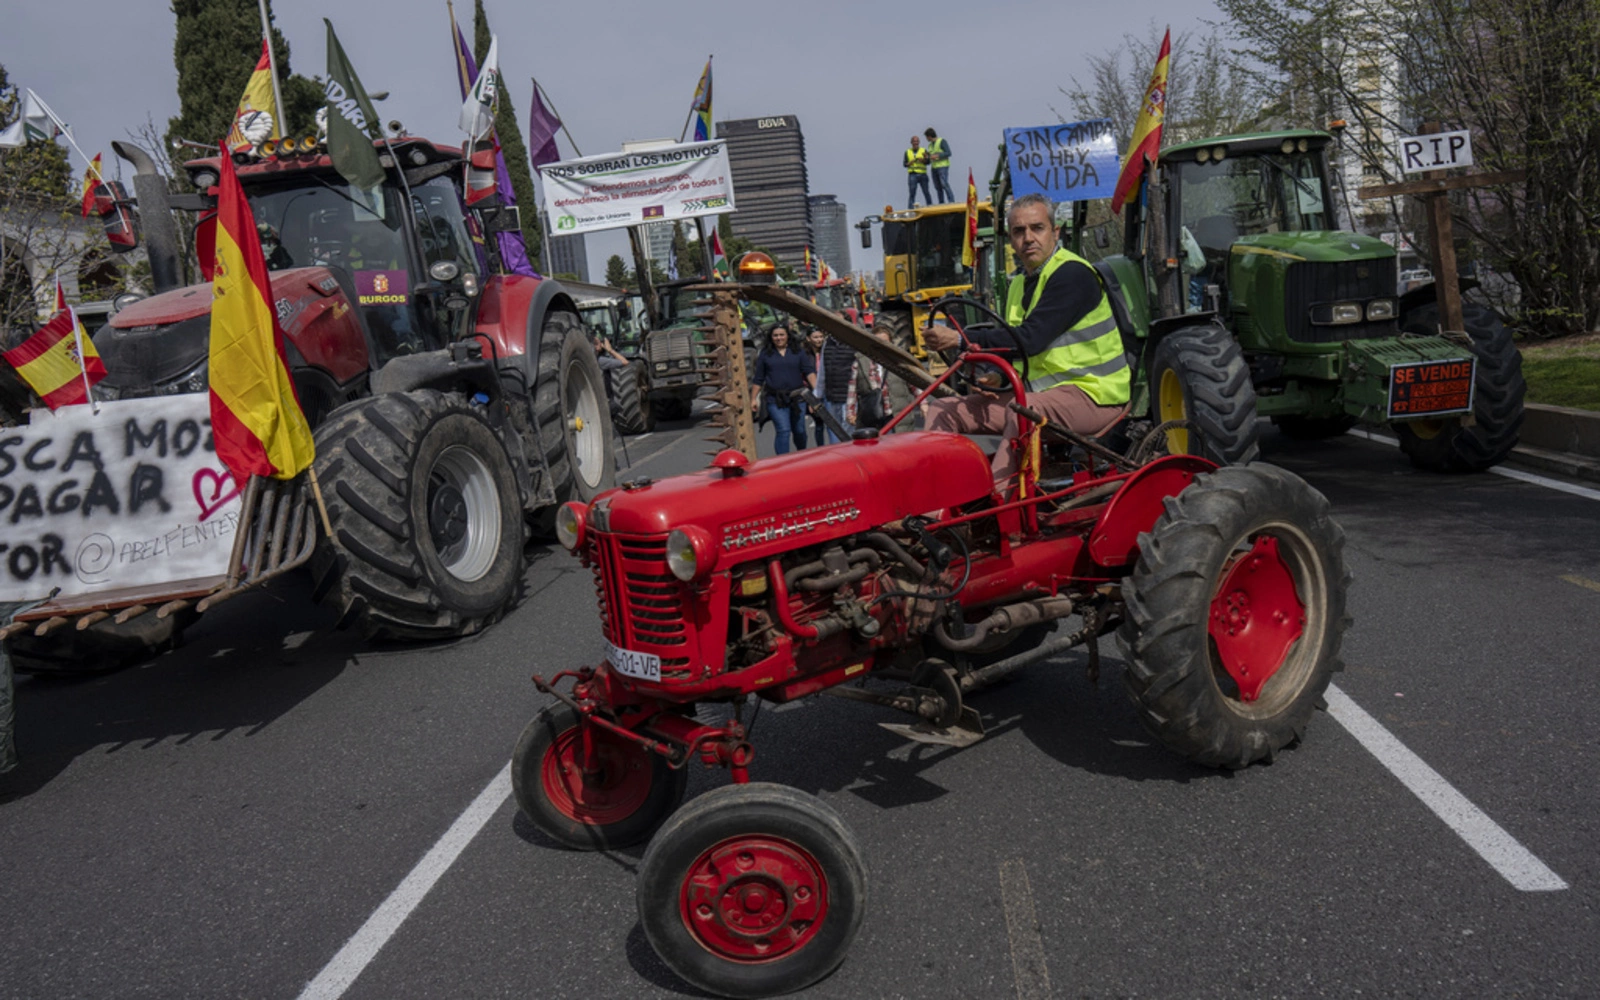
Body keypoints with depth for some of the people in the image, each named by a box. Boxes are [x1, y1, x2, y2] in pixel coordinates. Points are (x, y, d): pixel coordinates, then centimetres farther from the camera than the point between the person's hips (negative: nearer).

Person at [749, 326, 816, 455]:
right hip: (776, 400, -2)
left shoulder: (798, 352, 10)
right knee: (784, 431, -13)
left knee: (799, 430, 8)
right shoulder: (765, 355, 8)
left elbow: (809, 372, 1)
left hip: (797, 398, 2)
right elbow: (758, 379, 10)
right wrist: (753, 399, 7)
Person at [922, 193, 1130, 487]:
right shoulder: (1018, 284, 14)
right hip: (1042, 394, 9)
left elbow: (1031, 339, -25)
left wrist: (960, 340, -25)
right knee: (942, 410, 1)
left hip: (1092, 394, -9)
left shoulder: (1072, 274, -14)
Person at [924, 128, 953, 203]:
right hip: (934, 168, 7)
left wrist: (937, 156, -21)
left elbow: (948, 153, -14)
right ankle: (941, 205, 2)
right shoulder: (930, 145, 18)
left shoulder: (941, 141, -5)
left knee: (944, 185, -18)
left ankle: (952, 202, -19)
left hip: (943, 167, -7)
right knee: (938, 187, 1)